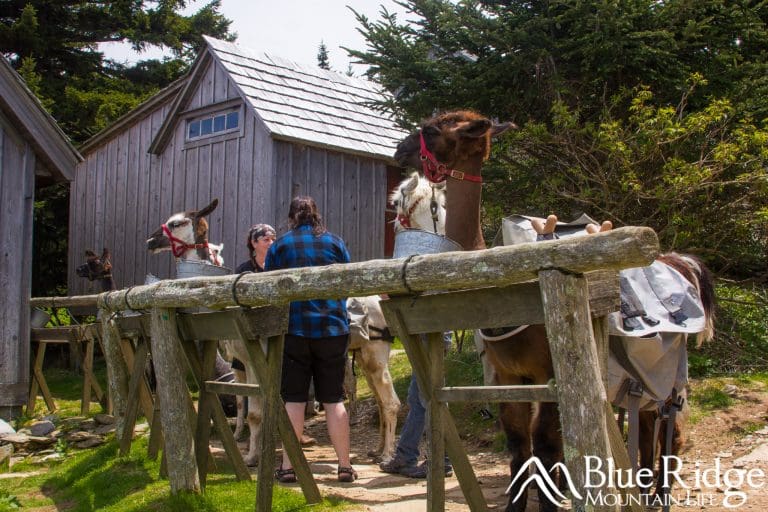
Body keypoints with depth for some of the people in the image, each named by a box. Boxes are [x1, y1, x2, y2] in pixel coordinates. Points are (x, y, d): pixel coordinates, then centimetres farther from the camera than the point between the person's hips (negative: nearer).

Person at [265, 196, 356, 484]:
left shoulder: (279, 246, 4)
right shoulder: (335, 243, 8)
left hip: (293, 327, -1)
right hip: (333, 327, 1)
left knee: (294, 398, 4)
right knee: (333, 399, 6)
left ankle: (288, 467, 6)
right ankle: (344, 466, 8)